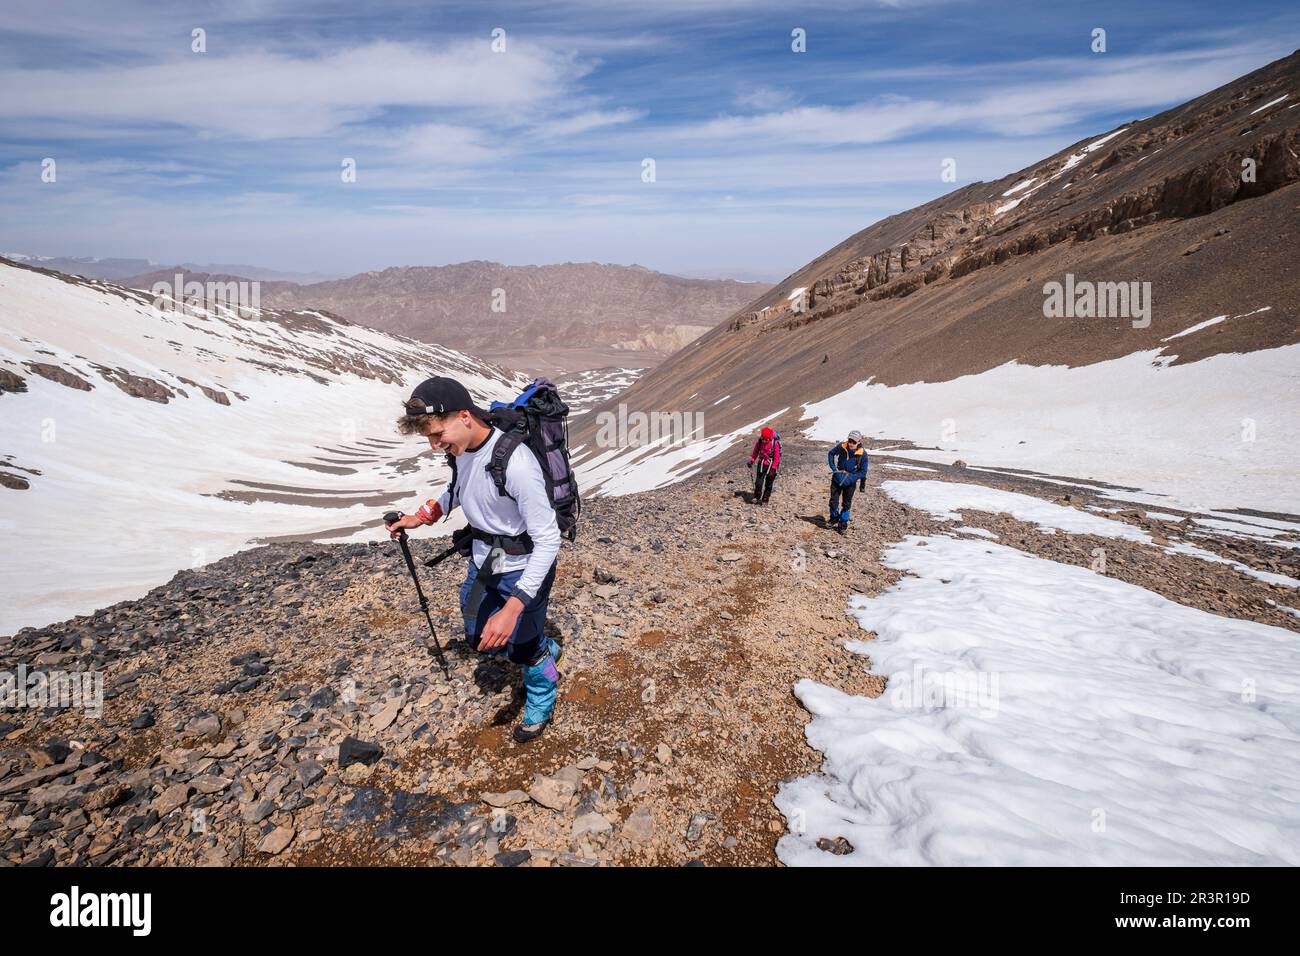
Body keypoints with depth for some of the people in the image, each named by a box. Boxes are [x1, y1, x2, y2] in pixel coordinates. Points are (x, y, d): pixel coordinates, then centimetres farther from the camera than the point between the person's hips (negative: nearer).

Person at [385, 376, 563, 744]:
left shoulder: (516, 463, -34)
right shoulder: (461, 448, -10)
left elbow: (548, 541, -30)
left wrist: (513, 608, -34)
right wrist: (423, 516, 5)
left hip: (524, 567, -7)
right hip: (483, 559, 8)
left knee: (522, 646, 11)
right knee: (479, 639, 20)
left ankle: (540, 703, 42)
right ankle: (547, 651, 47)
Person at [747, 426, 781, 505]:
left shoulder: (775, 443, -18)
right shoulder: (759, 442, -7)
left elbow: (777, 457, -13)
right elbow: (755, 452, 10)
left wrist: (773, 468, -15)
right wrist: (752, 461, 4)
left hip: (771, 465, -2)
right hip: (762, 464, 2)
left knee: (768, 484, 5)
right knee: (758, 482, -6)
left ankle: (765, 500, 15)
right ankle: (757, 498, 8)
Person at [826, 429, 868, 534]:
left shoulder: (863, 454, -21)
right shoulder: (841, 446, -17)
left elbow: (863, 472, -12)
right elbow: (831, 453, 2)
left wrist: (849, 478, -20)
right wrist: (833, 467, -8)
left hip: (851, 481, -2)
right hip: (837, 477, 2)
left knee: (846, 503, 11)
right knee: (833, 500, 6)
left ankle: (843, 523, 26)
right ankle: (834, 517, 31)